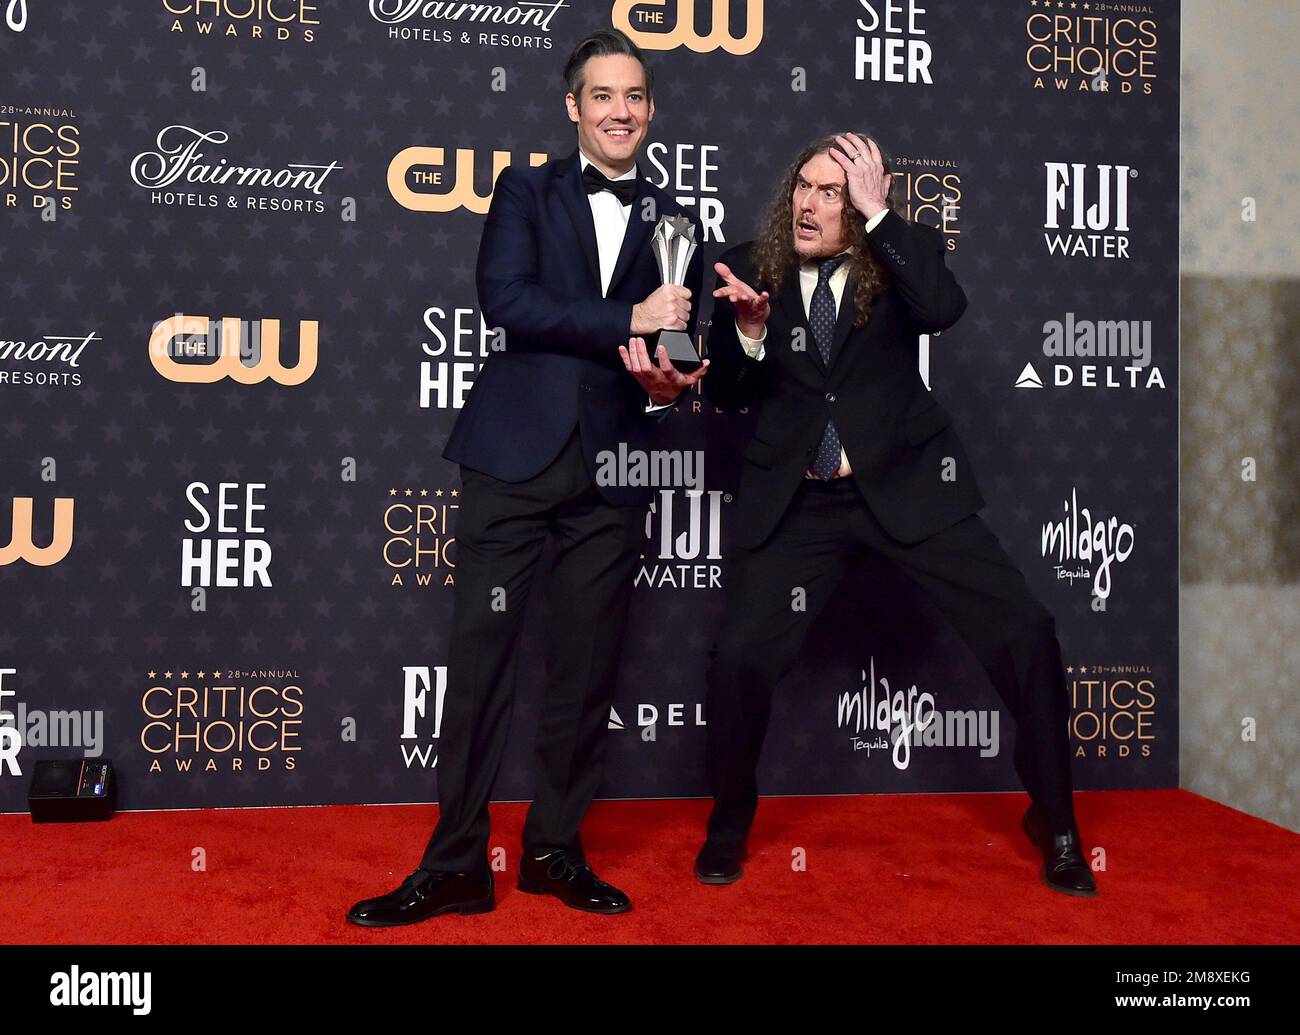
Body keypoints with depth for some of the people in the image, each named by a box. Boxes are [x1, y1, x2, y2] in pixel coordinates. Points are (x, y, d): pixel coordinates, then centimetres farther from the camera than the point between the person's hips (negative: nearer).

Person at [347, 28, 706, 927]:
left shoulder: (674, 222, 14)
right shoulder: (526, 191, 7)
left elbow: (681, 346, 14)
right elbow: (506, 299, -9)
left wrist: (668, 381, -9)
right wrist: (629, 322, -14)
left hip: (611, 467, 2)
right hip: (515, 452, -2)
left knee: (587, 666, 7)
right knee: (480, 653, -2)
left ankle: (556, 848, 21)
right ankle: (456, 864, 7)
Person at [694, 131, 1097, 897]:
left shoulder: (901, 252, -1)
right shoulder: (753, 263, 1)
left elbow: (945, 309, -24)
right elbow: (727, 396, 4)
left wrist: (878, 213, -23)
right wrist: (746, 331, -16)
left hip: (906, 486, 0)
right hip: (800, 500, 1)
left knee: (1025, 631, -8)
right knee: (740, 658, -12)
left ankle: (1056, 825, 14)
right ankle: (730, 824, 17)